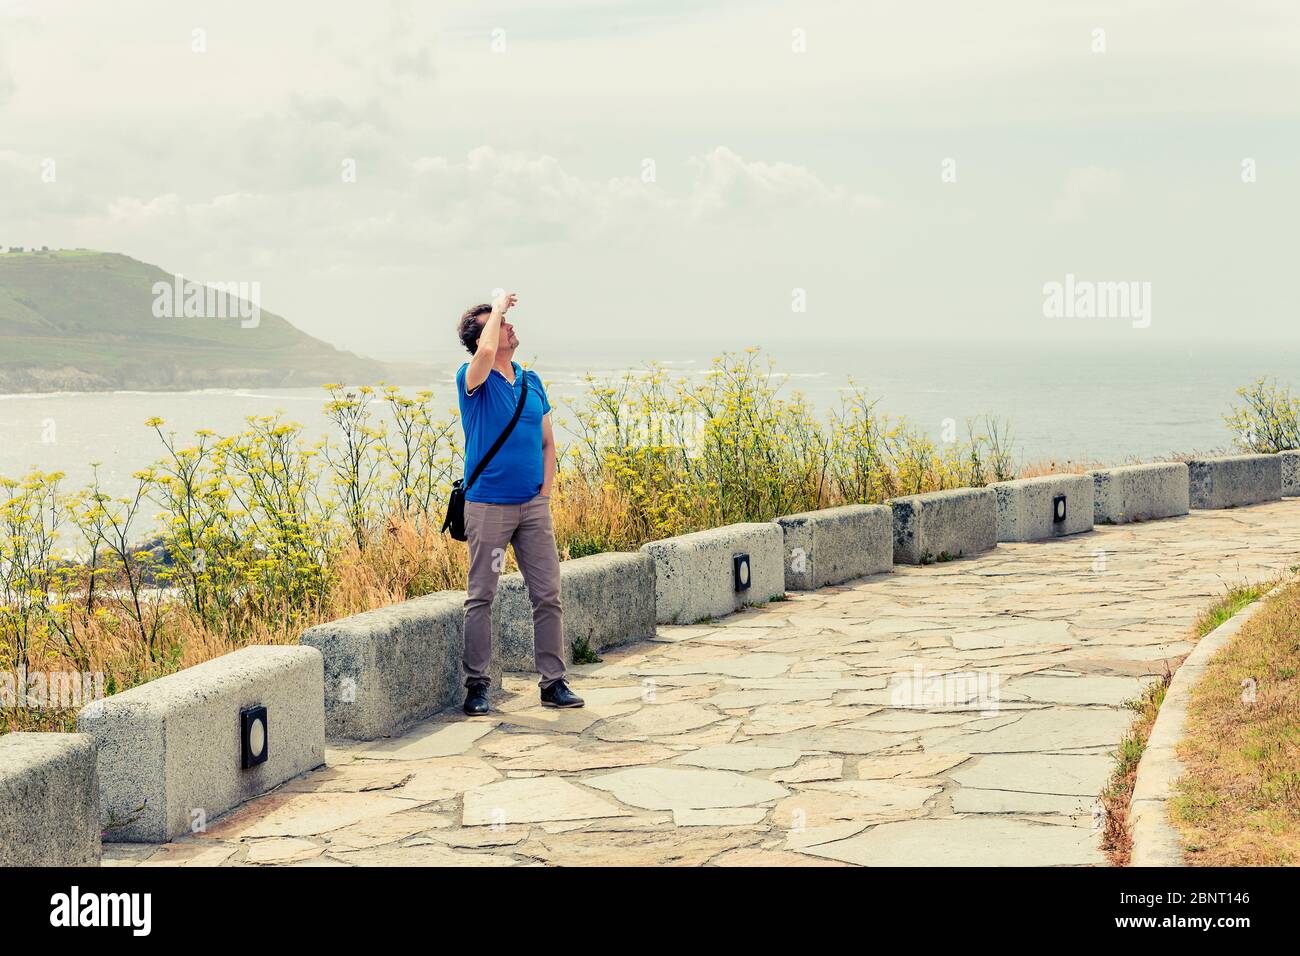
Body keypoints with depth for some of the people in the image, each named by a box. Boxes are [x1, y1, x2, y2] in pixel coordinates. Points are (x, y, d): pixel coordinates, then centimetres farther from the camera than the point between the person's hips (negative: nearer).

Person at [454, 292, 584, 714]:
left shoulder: (531, 381, 12)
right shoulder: (474, 380, -5)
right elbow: (486, 352, -29)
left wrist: (546, 490, 5)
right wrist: (498, 308, -13)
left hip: (533, 506, 5)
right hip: (487, 504, -5)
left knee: (548, 595, 3)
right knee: (481, 597, 2)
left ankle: (553, 682, 10)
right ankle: (477, 684, 9)